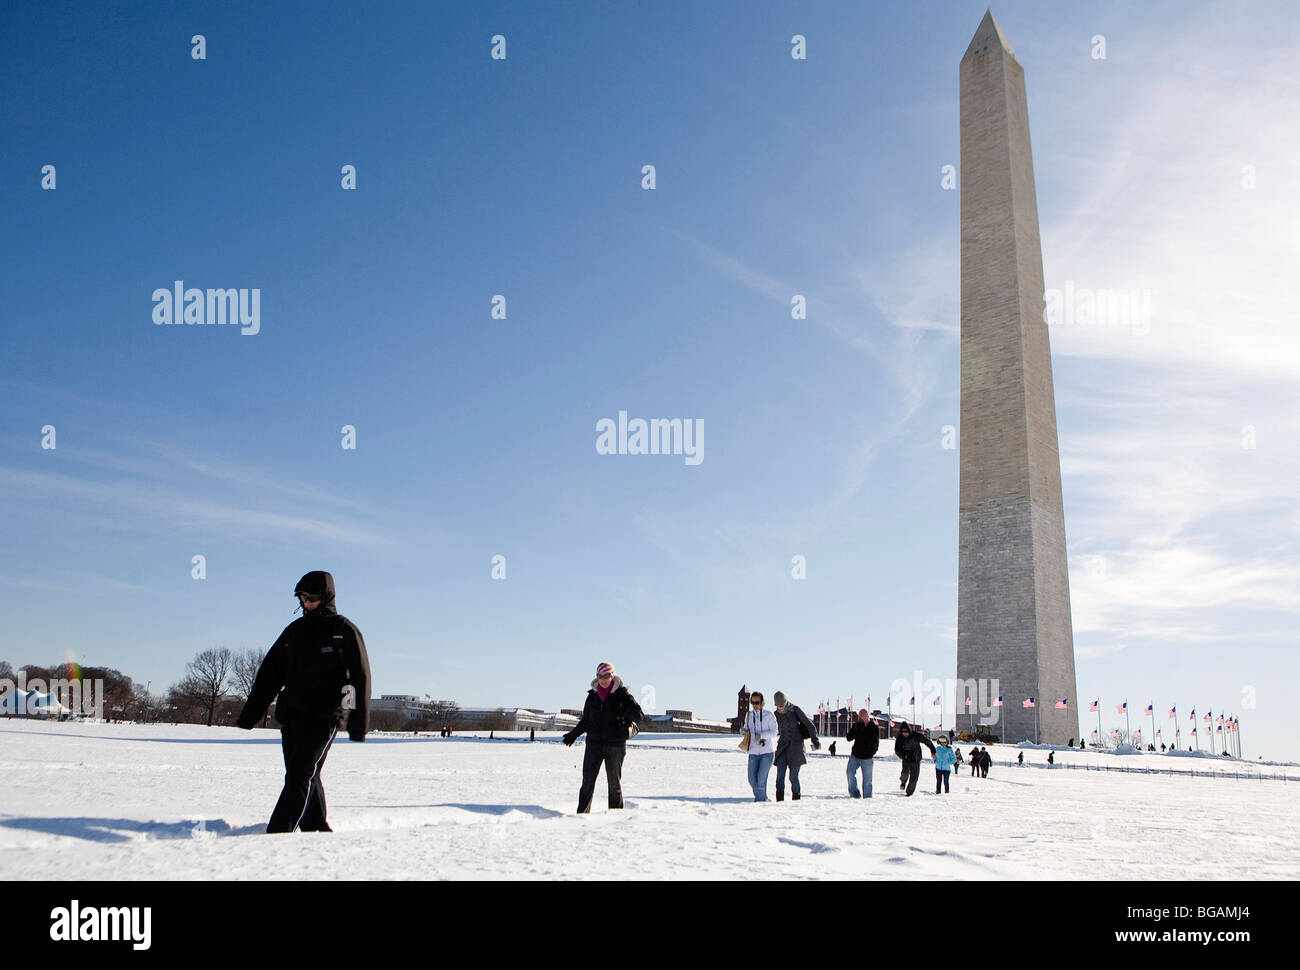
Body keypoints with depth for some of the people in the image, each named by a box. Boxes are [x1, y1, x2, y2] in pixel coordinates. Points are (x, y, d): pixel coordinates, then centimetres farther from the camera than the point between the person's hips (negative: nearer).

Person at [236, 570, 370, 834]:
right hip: (290, 714, 6)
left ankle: (277, 833, -18)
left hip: (324, 716, -6)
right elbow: (270, 672, 18)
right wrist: (250, 713, 12)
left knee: (300, 776, -14)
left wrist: (358, 724, -4)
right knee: (304, 777, 7)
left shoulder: (345, 631, 1)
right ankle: (315, 828, 19)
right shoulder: (294, 630, 16)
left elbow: (360, 677, 0)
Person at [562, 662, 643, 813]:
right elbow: (586, 720, 20)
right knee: (587, 781, -1)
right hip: (594, 743, 3)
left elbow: (638, 714, -6)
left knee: (614, 783, 5)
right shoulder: (592, 695, 10)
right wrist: (573, 734, 14)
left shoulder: (622, 694, -1)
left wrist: (621, 711, -16)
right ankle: (582, 814, 4)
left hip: (615, 744, -3)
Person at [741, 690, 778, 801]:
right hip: (753, 752, 4)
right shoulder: (748, 715, 7)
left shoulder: (769, 715, -6)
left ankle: (760, 799, 5)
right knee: (752, 779, 2)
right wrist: (743, 730, -7)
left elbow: (774, 732, -8)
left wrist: (761, 735, -22)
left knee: (761, 777, -12)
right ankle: (763, 797, 24)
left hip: (767, 752, -4)